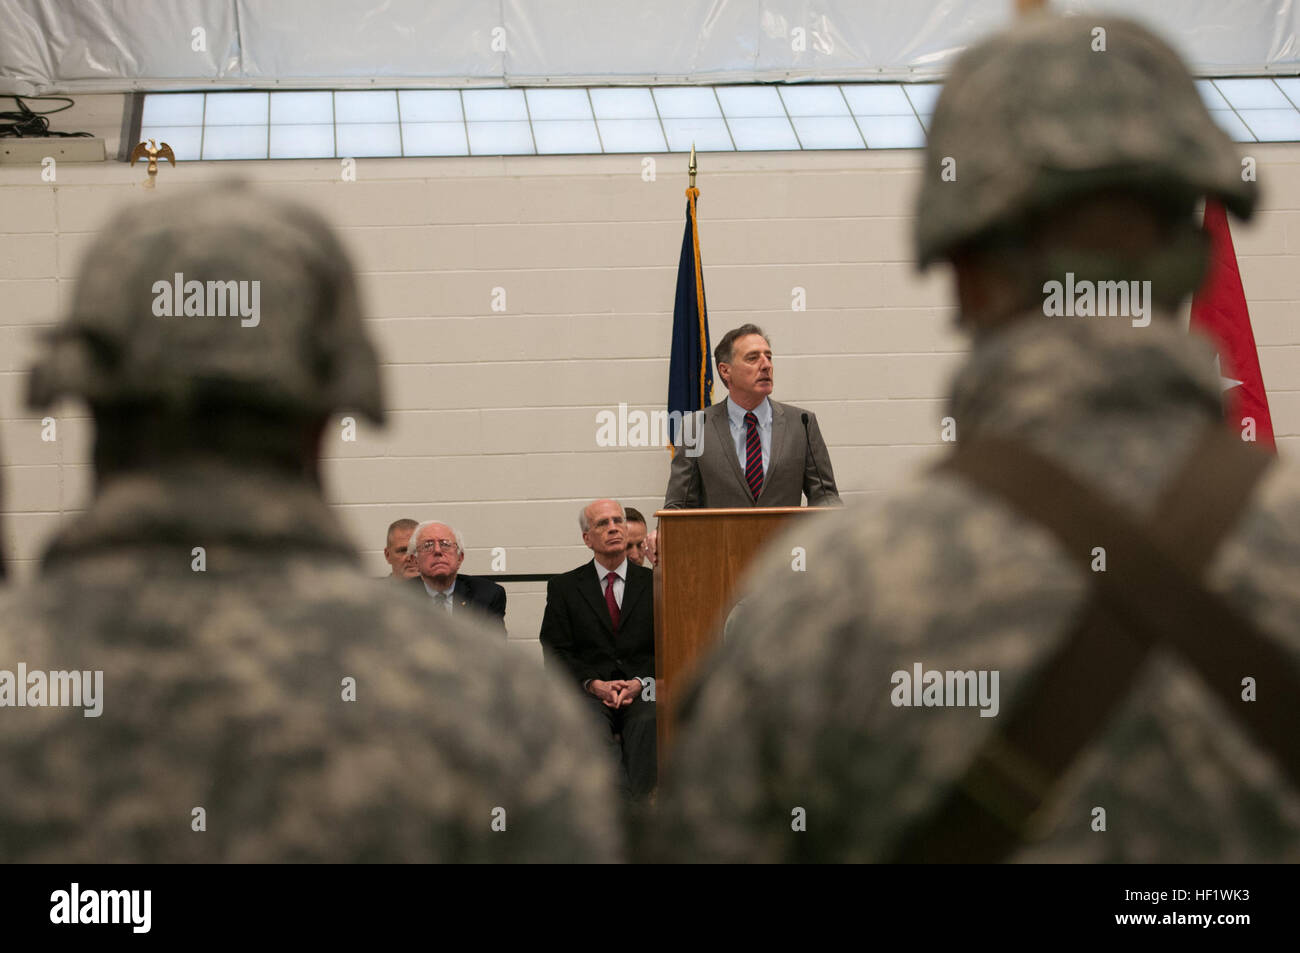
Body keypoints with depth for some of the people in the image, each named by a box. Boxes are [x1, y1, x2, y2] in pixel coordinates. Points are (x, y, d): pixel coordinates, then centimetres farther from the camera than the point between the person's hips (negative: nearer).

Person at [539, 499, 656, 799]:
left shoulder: (654, 583, 16)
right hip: (588, 693, 0)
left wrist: (639, 683, -10)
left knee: (649, 723, -36)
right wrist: (594, 684, -11)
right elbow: (556, 654, 7)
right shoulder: (564, 587, 15)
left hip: (642, 693, 0)